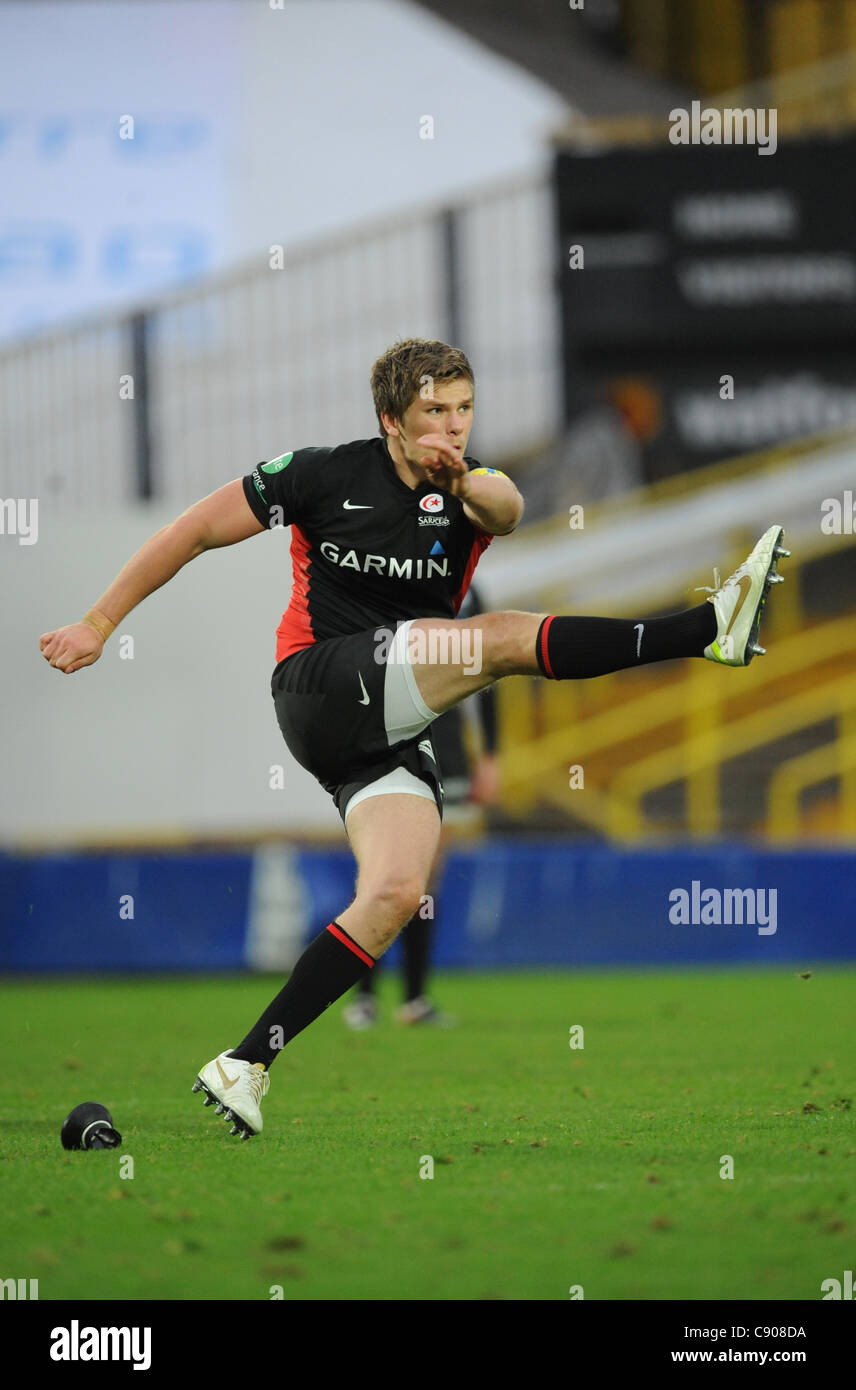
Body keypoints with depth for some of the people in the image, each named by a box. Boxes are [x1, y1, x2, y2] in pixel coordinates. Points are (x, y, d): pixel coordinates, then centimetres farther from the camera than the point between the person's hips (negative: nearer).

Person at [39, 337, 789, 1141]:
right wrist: (98, 625, 5)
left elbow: (507, 508, -21)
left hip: (394, 735, 5)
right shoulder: (324, 474, -1)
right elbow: (195, 532, 5)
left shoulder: (470, 489, 6)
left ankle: (244, 1067, -14)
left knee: (396, 892, -15)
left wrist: (467, 486, -46)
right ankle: (710, 628, -31)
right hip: (319, 690, -5)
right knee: (509, 638, -22)